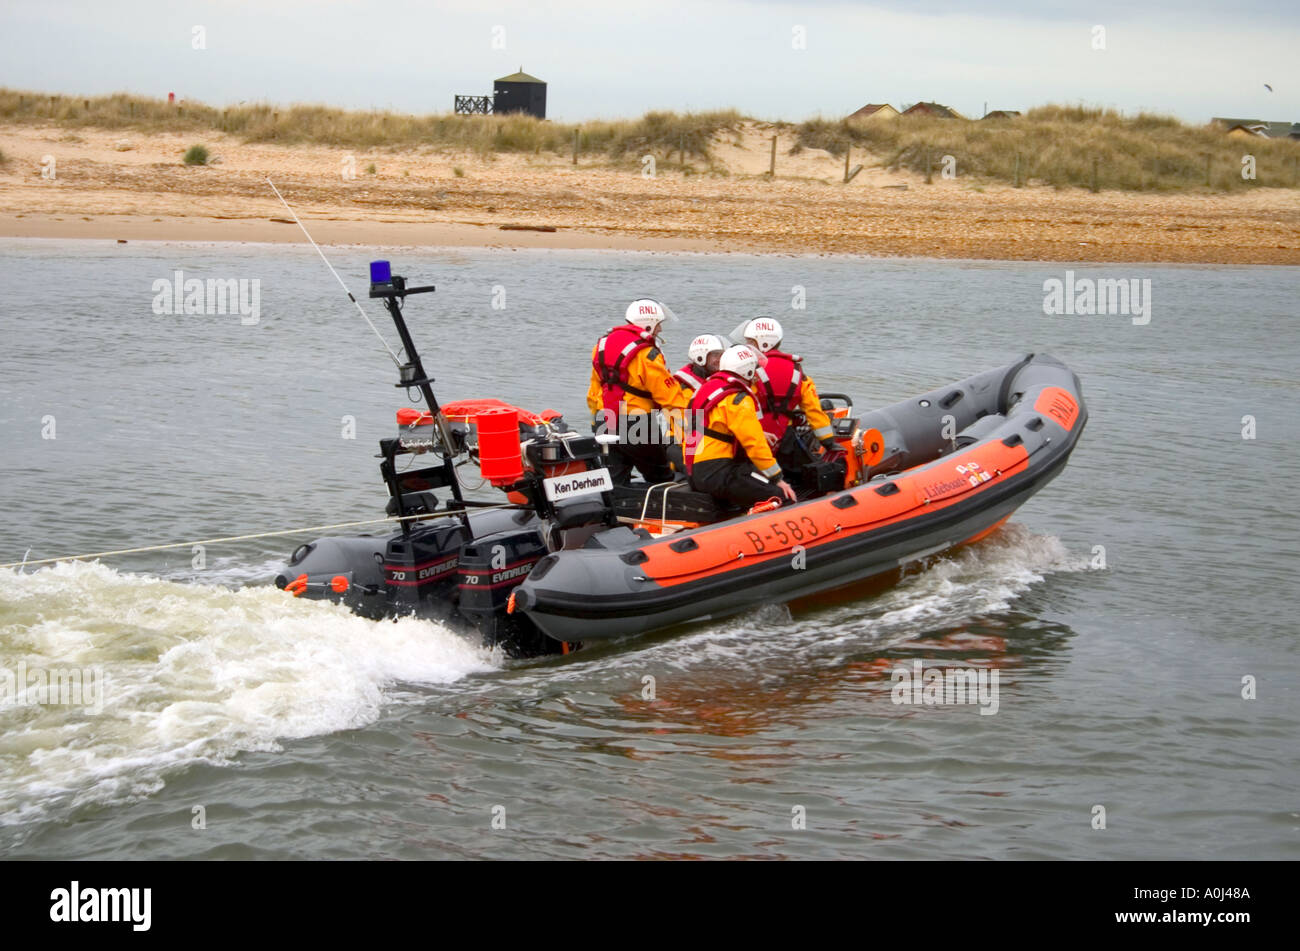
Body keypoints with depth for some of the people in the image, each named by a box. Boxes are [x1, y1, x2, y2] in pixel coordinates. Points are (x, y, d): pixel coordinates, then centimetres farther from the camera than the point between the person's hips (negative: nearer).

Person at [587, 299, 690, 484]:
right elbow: (670, 394, -15)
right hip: (636, 425, -7)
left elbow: (594, 392, 16)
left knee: (615, 478, 9)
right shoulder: (647, 354, -15)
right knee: (661, 479, 7)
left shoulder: (603, 344, 9)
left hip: (604, 423, 7)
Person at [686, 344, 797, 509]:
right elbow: (754, 444, -15)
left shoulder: (709, 386, 18)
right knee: (780, 495, -14)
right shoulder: (738, 399, -12)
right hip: (718, 475, -10)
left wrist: (759, 435, 36)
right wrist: (777, 478, -9)